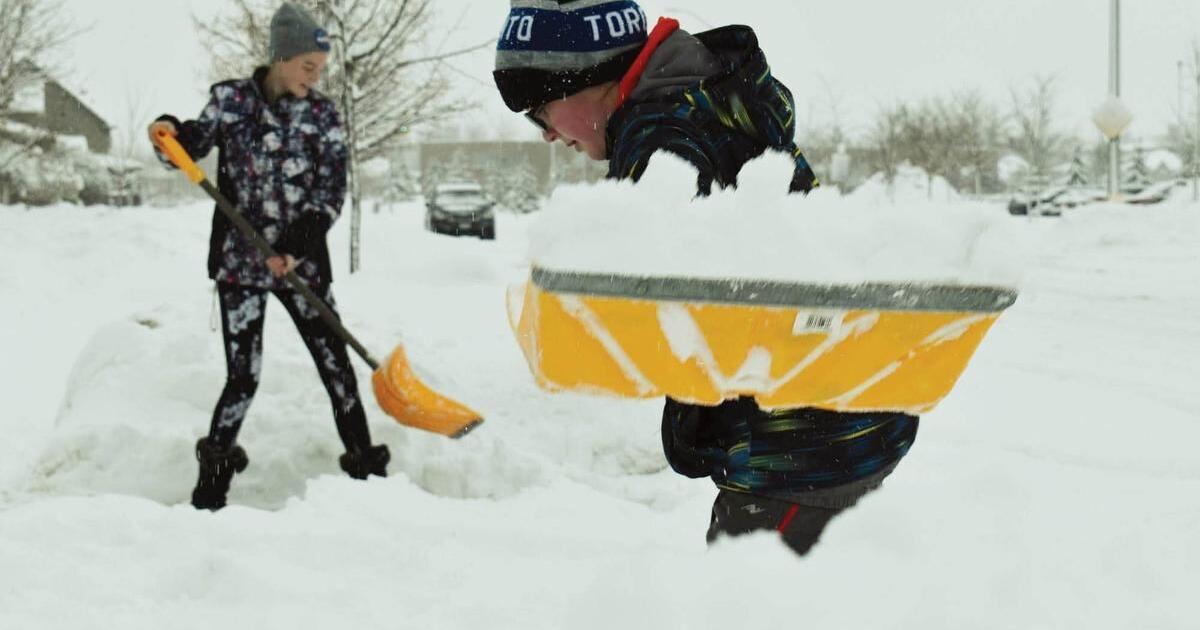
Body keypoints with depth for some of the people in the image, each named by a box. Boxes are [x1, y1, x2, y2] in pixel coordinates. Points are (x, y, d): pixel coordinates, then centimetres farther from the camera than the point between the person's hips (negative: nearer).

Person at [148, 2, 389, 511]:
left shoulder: (322, 114, 1)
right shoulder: (230, 100, -2)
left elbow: (331, 191, -4)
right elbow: (191, 150, 4)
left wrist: (298, 246, -16)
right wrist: (168, 134, -19)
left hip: (303, 263, 2)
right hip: (241, 262, -2)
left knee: (335, 364, 2)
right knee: (244, 376, -3)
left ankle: (365, 468, 13)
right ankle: (211, 486, 12)